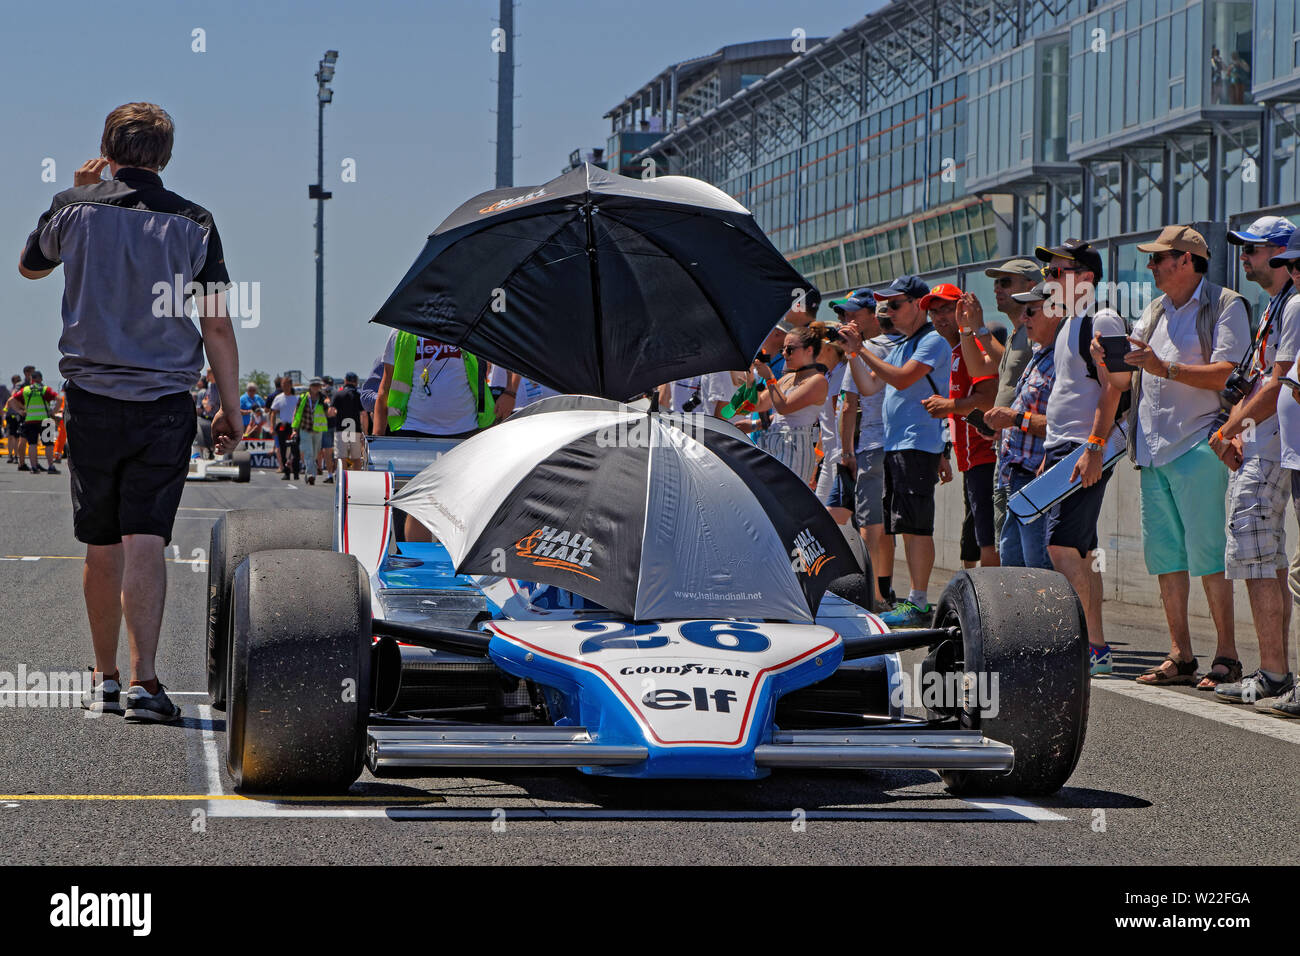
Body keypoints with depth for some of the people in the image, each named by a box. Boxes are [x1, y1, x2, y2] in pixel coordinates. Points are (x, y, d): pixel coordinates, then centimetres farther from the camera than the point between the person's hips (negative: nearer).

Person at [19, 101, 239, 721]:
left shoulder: (75, 208, 1)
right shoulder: (193, 223, 0)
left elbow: (30, 266, 22)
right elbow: (217, 327, -1)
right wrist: (229, 409, 7)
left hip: (91, 400, 1)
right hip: (164, 403, -1)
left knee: (101, 546, 11)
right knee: (145, 541, -6)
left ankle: (104, 680, 22)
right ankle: (144, 680, -16)